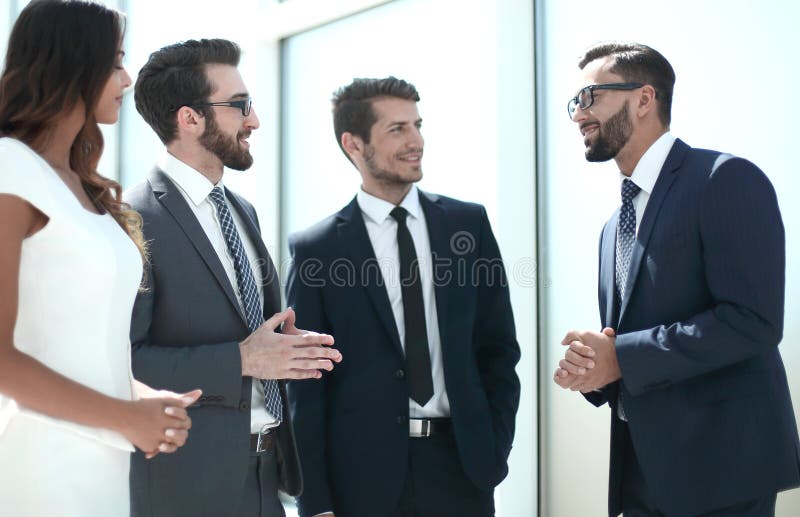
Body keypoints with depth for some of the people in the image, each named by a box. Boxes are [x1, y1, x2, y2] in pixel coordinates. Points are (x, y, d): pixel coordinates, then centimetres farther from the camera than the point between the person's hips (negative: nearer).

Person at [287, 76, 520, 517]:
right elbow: (305, 386, -2)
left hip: (460, 463, 2)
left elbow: (498, 345, 8)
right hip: (362, 472, -2)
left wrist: (494, 451, 0)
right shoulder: (316, 249, -3)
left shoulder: (468, 223, 4)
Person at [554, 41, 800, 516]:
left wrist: (620, 358, -17)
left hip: (720, 462, -7)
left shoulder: (726, 179, -10)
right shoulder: (616, 226, 16)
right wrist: (586, 369, -3)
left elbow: (753, 320, -20)